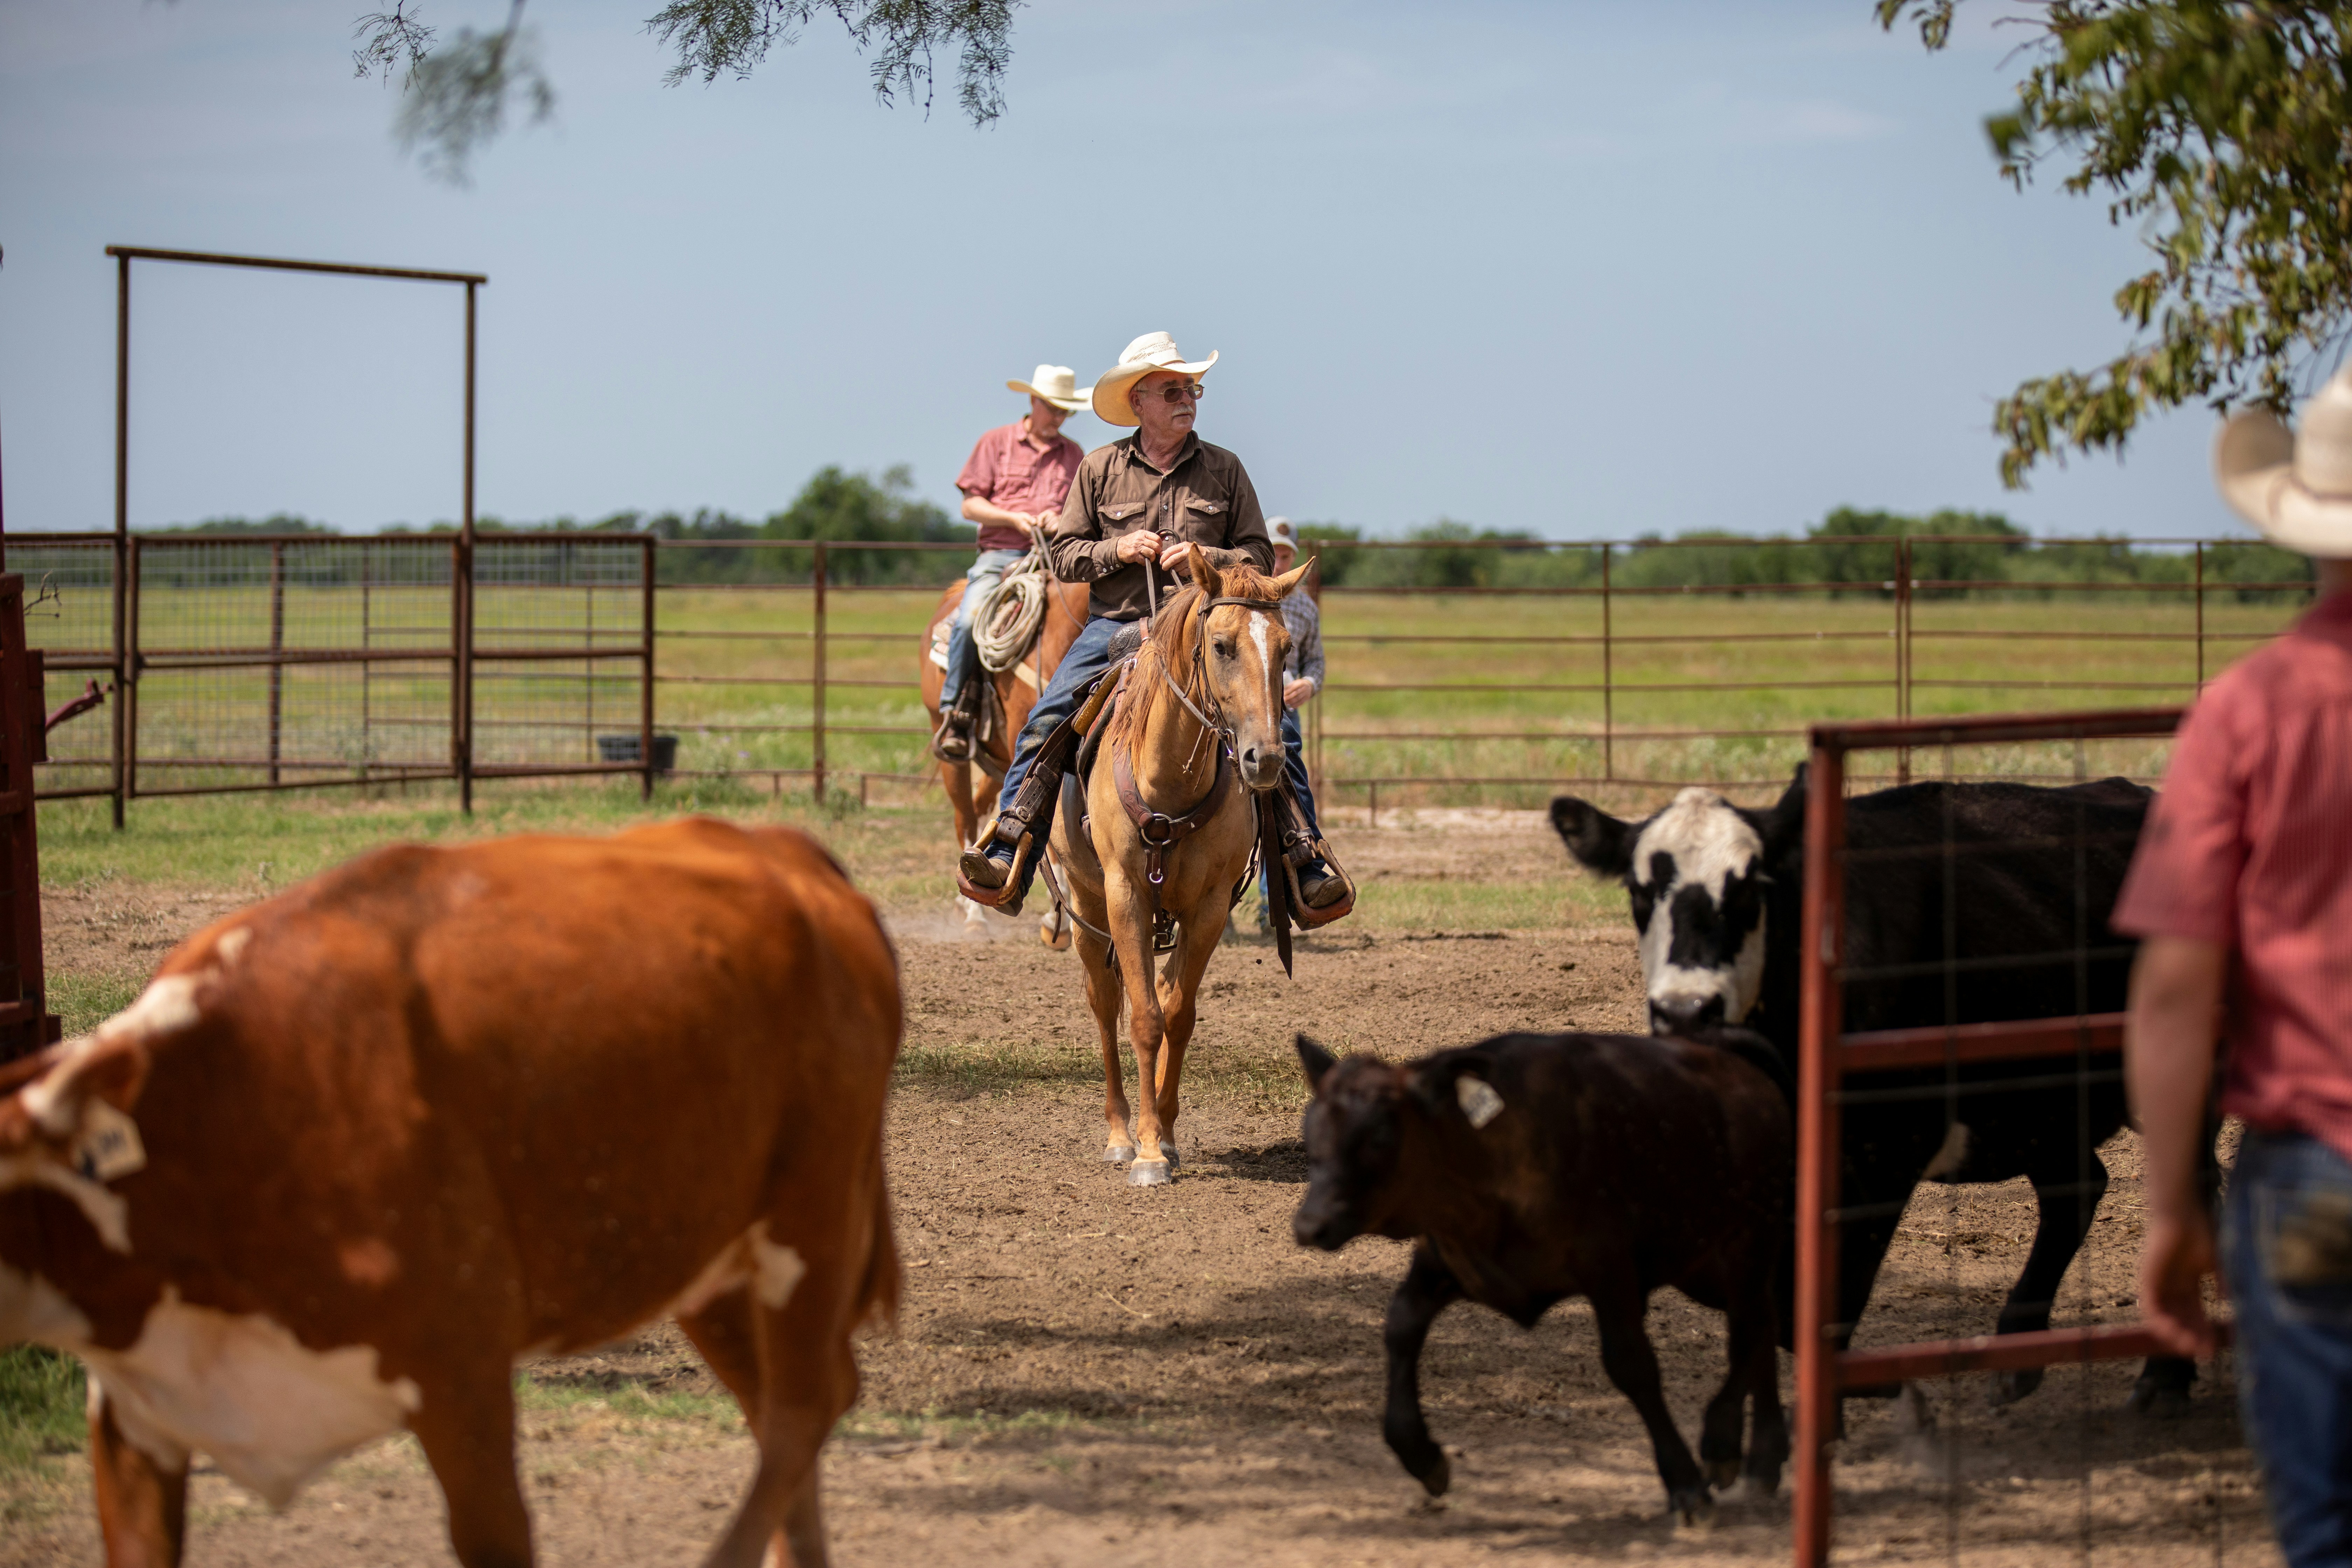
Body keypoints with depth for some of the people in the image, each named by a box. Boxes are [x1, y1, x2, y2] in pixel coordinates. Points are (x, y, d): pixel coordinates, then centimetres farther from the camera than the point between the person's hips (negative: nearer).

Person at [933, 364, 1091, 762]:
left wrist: (1060, 518, -6)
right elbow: (971, 505, 6)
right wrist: (1013, 519, -11)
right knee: (969, 620, -29)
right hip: (999, 554, -2)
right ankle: (955, 716, -22)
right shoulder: (996, 443, 10)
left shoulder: (1074, 455, 17)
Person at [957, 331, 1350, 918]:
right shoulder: (1100, 469, 7)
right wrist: (1117, 551, -10)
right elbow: (1062, 553, 8)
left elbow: (1260, 556, 8)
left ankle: (1304, 867, -13)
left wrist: (1205, 558, -12)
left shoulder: (1224, 469, 8)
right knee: (1045, 723, -19)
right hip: (1115, 626, 0)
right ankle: (1005, 857, -16)